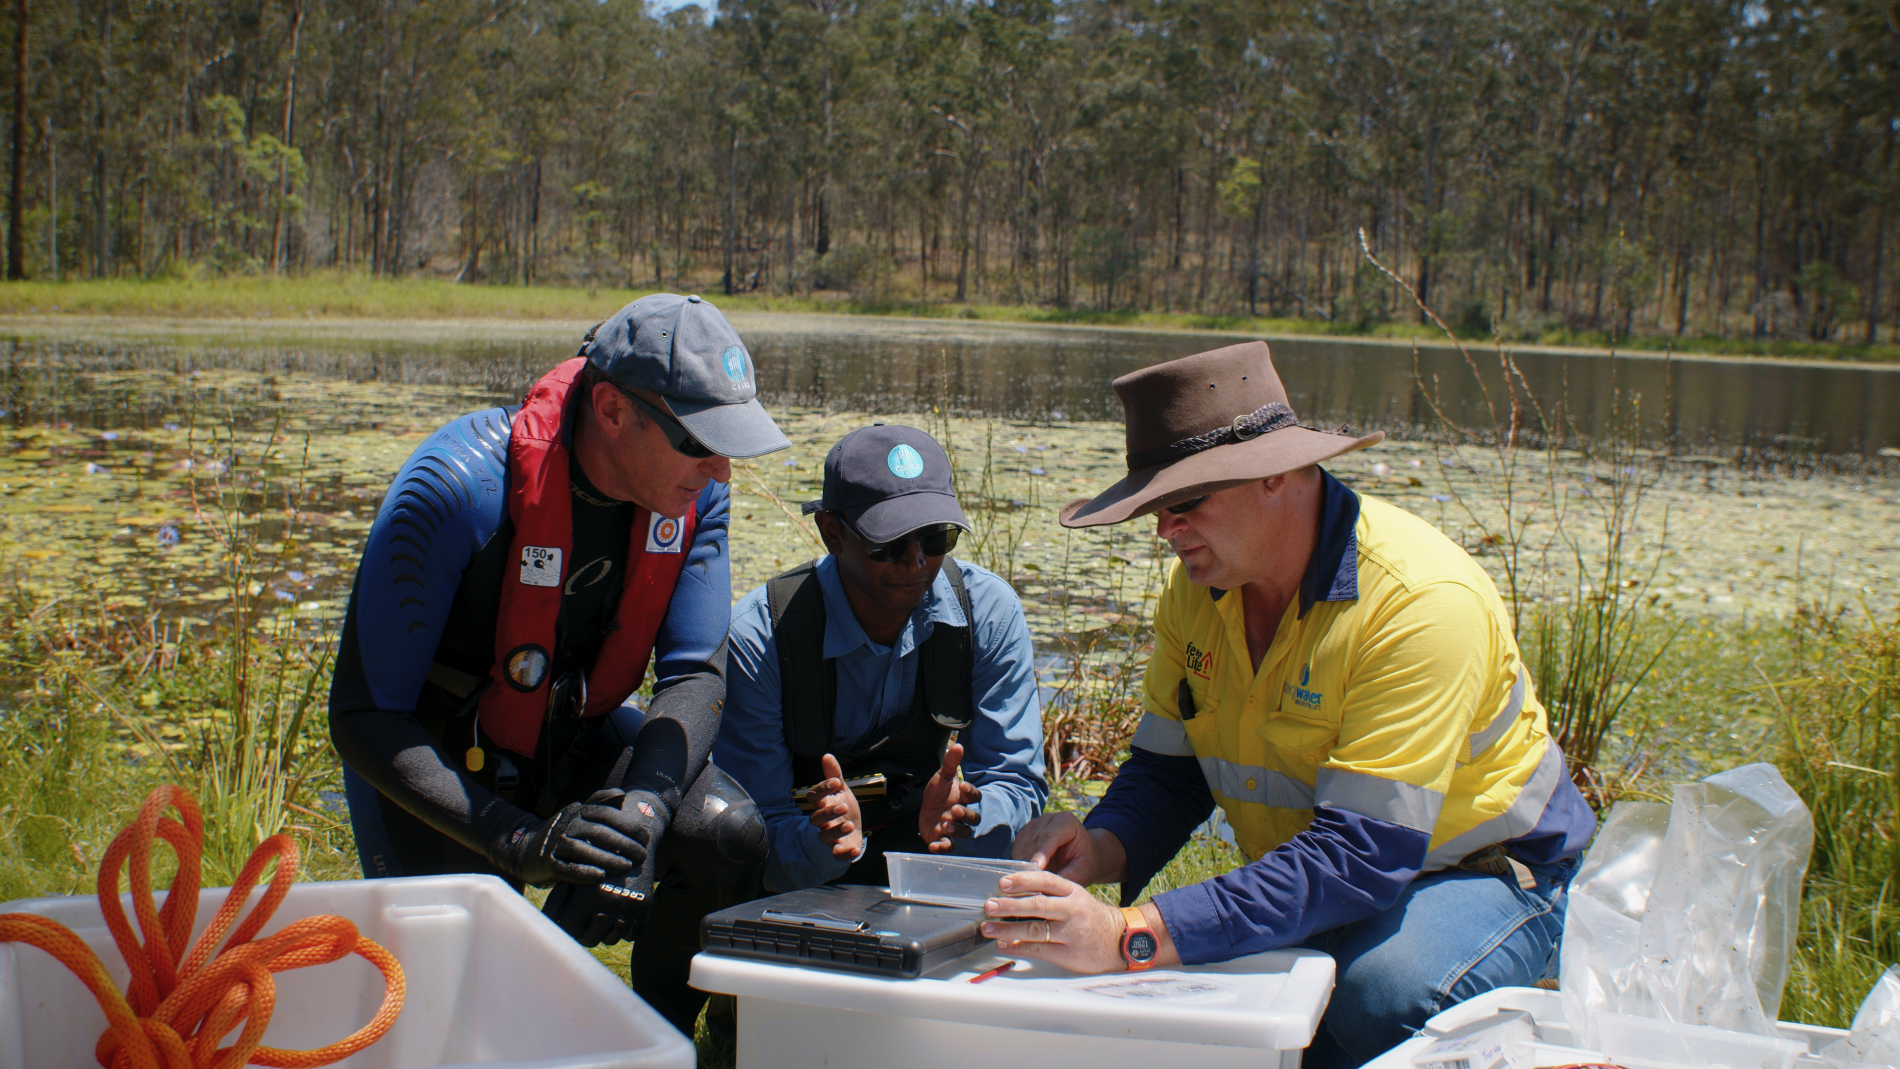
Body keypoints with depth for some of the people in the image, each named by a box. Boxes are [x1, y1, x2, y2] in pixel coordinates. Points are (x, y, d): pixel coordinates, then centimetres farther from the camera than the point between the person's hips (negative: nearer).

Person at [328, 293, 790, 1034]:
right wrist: (522, 842, -40)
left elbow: (695, 674, -14)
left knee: (728, 836, -21)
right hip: (437, 760, -4)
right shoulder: (457, 488, -31)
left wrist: (636, 815, -35)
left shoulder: (694, 493, -15)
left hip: (572, 739, 4)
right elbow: (362, 719, -28)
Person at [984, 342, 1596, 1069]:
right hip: (1315, 892, 6)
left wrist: (1132, 938, -43)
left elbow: (1363, 852, -35)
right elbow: (1166, 774, 3)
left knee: (1381, 995, -37)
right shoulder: (1199, 586, -4)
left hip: (1478, 876, -5)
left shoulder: (1421, 601, -28)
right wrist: (1101, 847, -23)